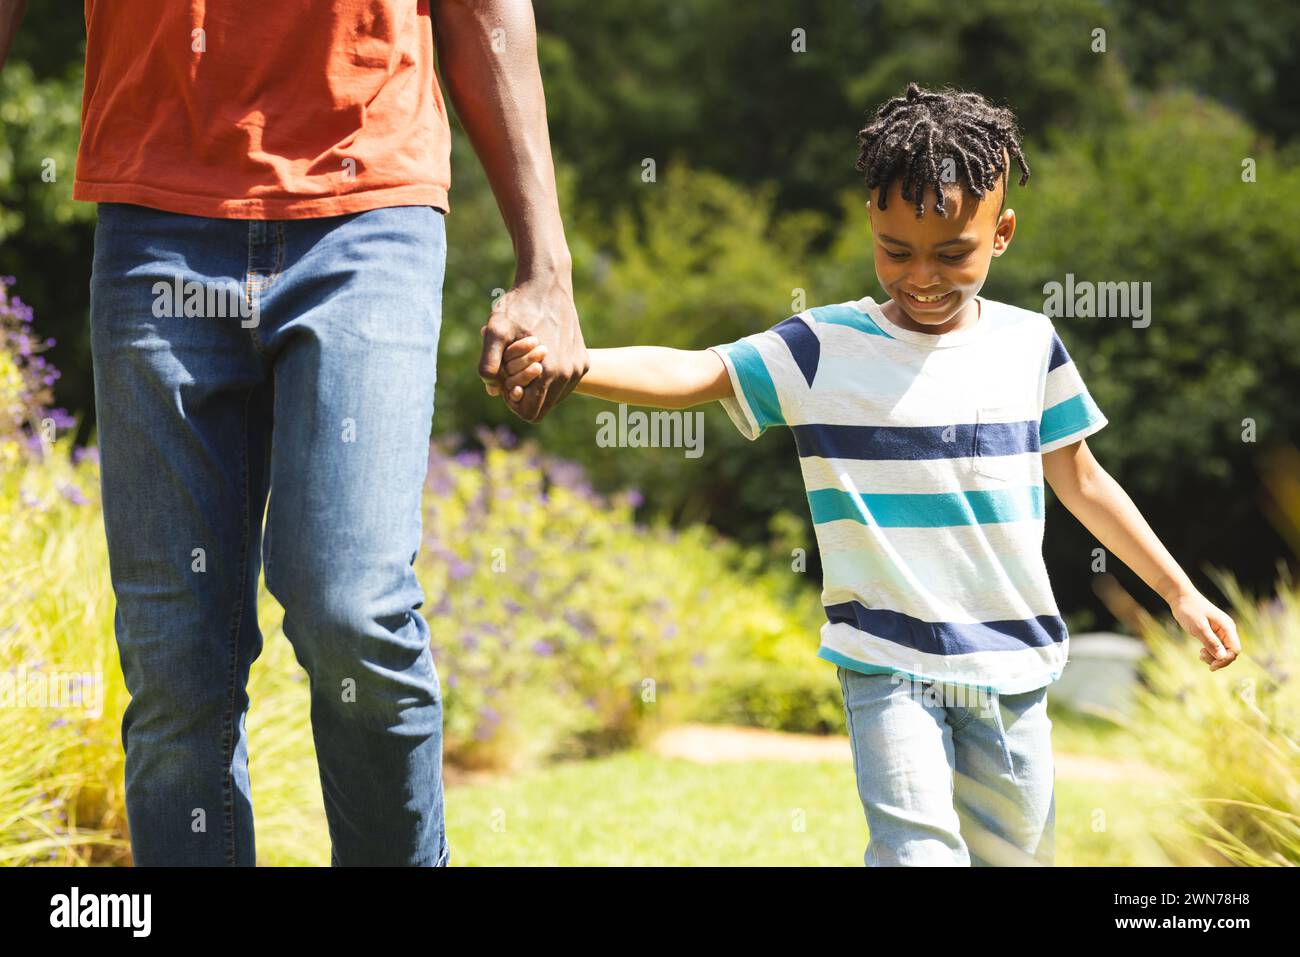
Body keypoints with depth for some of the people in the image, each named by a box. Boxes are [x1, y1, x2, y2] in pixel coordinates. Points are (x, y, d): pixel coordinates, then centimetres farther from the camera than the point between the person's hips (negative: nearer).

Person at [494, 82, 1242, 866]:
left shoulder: (1030, 345, 3)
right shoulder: (824, 351, -6)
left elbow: (1080, 480, 13)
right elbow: (691, 373, -18)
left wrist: (1180, 592, 16)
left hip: (1012, 661, 3)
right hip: (888, 664, -3)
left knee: (1014, 850, 12)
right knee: (916, 849, -18)